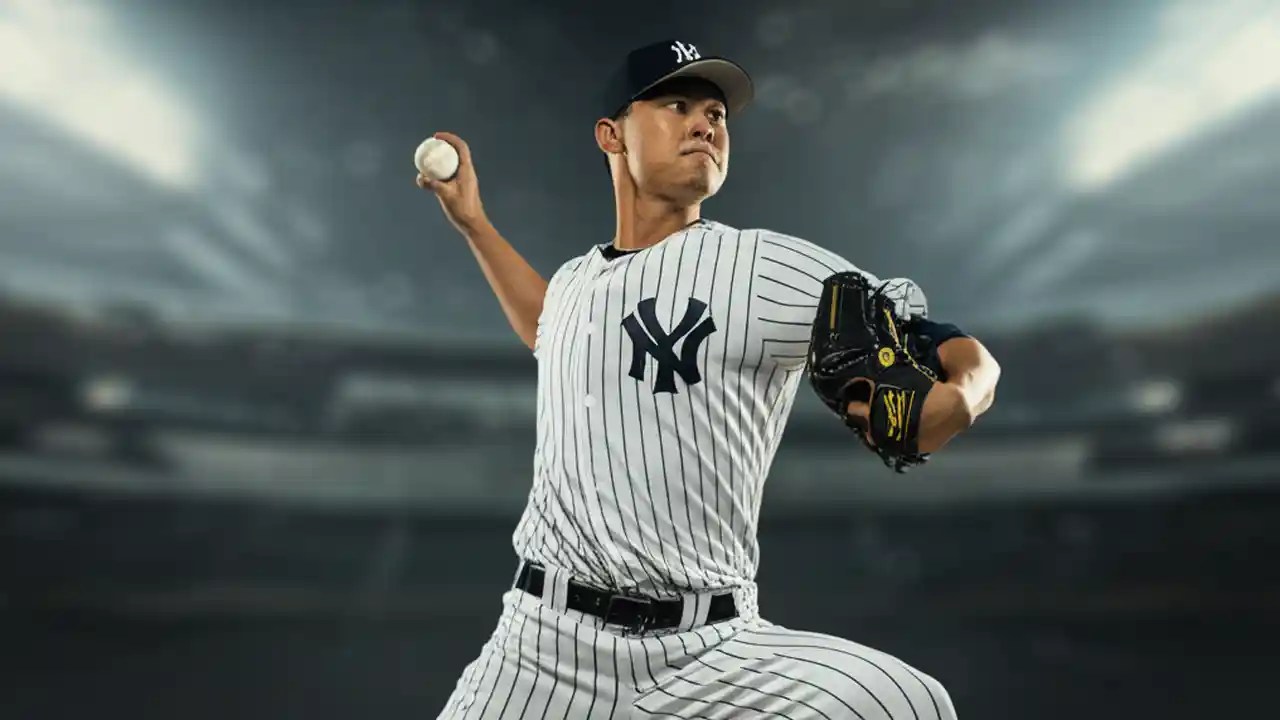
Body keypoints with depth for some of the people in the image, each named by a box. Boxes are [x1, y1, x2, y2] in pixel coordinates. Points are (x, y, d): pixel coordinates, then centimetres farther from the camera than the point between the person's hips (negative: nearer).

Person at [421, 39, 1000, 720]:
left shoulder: (772, 265, -8)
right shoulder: (574, 278, 10)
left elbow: (968, 359, -7)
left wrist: (955, 400, -30)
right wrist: (472, 223, 29)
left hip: (713, 648, -3)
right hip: (543, 640, 4)